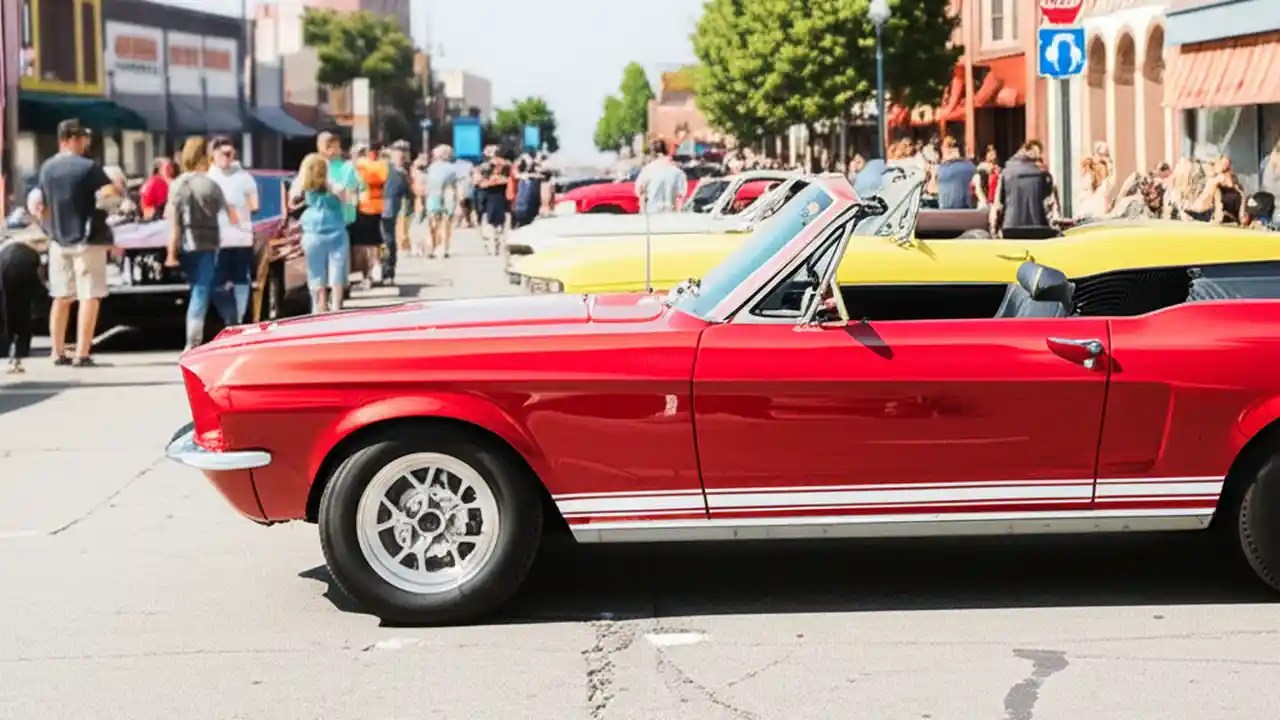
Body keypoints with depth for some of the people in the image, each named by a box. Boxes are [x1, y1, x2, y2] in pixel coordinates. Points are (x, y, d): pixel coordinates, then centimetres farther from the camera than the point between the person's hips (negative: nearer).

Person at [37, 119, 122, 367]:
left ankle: (58, 353, 14)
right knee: (89, 297, -3)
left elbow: (43, 206, 13)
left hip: (59, 240, 6)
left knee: (61, 298, 13)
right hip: (87, 240, -6)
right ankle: (81, 354, -8)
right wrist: (121, 191, 1)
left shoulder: (46, 168, 7)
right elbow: (111, 193, -19)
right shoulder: (88, 167, -13)